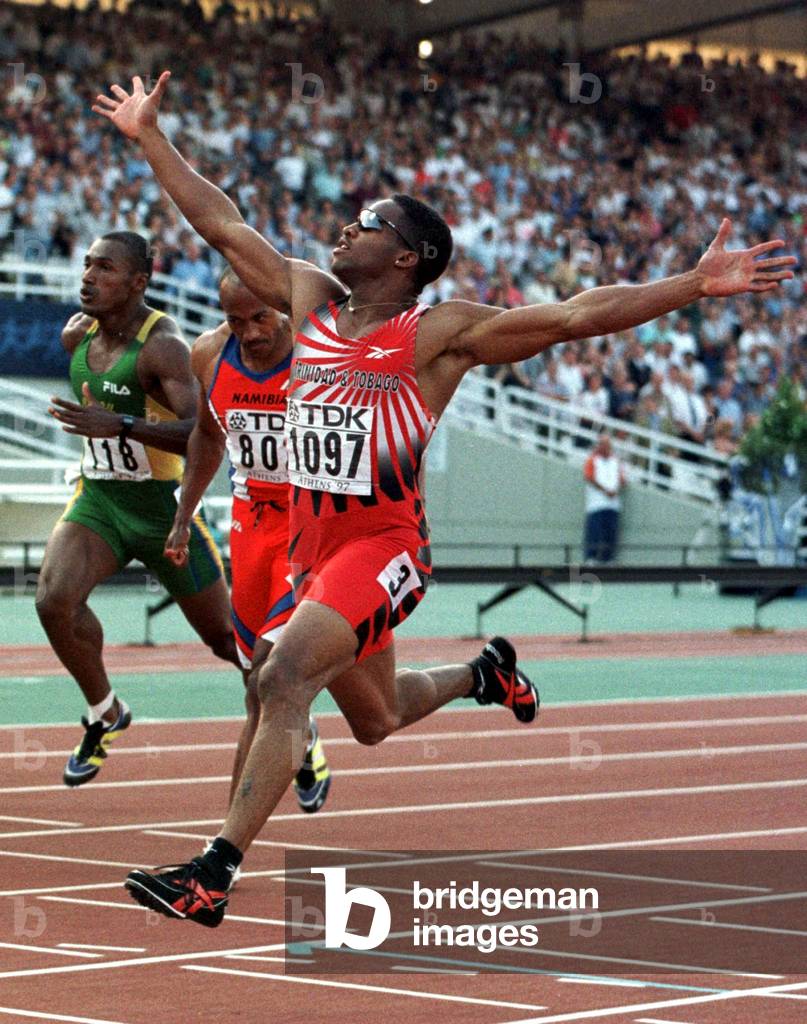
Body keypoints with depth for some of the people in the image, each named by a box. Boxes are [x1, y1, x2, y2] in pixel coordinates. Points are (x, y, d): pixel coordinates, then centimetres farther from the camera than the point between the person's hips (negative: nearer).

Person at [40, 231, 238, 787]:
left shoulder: (163, 345, -22)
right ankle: (105, 714, 2)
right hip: (97, 500, 5)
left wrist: (121, 425, -43)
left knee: (226, 636, 7)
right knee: (54, 600, -21)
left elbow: (203, 435, -35)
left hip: (164, 506, -5)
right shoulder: (77, 334, 1)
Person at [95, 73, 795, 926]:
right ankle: (482, 673, 55)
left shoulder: (443, 331, -8)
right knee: (376, 718, 24)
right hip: (312, 541, 7)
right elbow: (221, 225, 14)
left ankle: (214, 873, -29)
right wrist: (149, 137, 16)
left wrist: (696, 284, -22)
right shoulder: (307, 297, 7)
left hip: (384, 546, -7)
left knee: (283, 678, -26)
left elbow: (575, 316, -15)